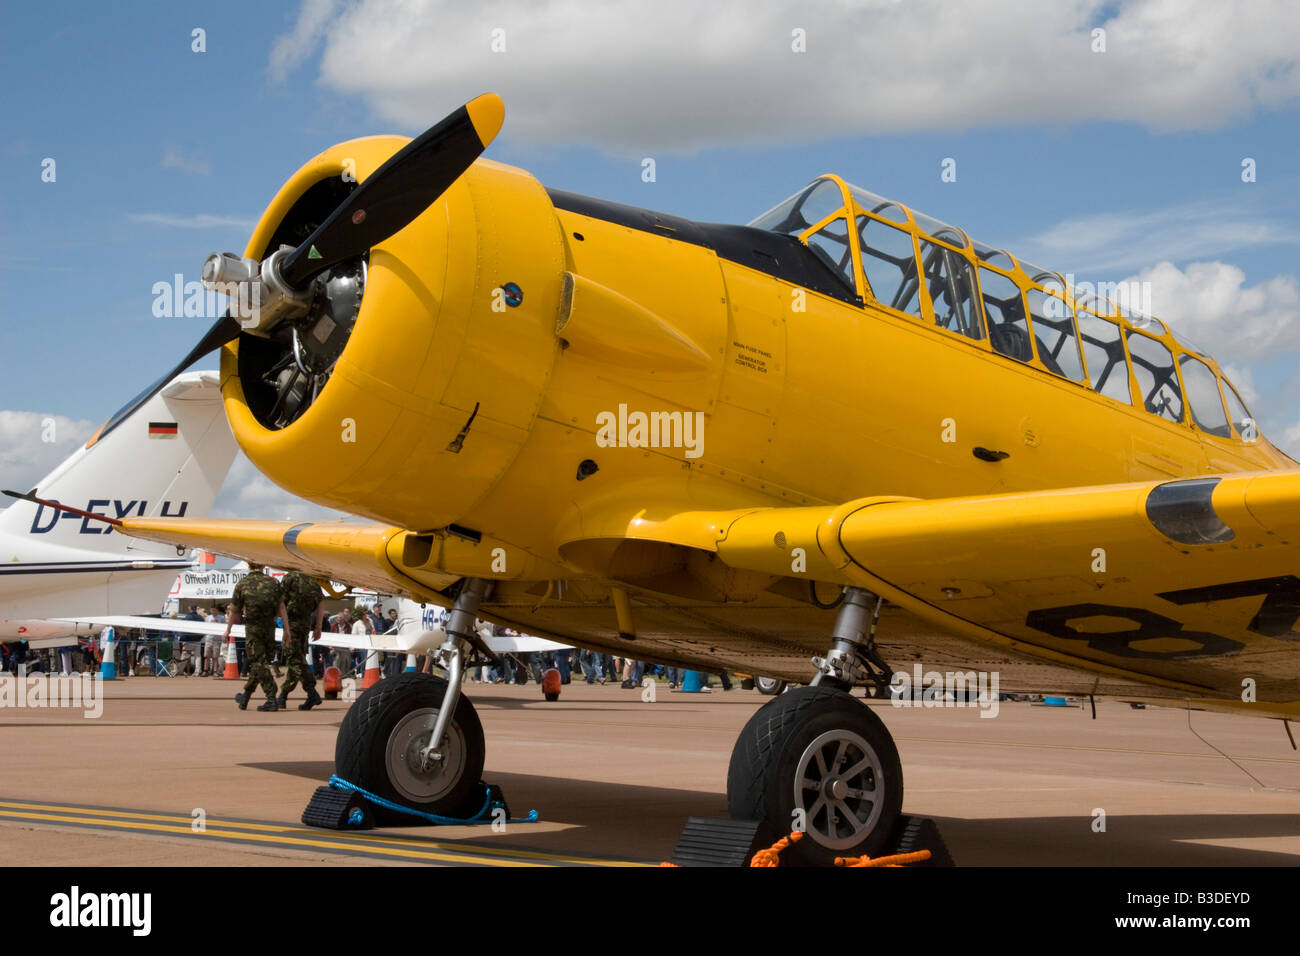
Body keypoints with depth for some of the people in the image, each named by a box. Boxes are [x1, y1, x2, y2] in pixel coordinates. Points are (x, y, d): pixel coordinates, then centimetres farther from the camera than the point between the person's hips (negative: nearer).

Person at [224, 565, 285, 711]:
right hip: (269, 628, 3)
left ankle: (272, 699, -13)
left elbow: (233, 612, 3)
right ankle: (245, 696, 26)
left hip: (252, 629, -3)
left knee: (259, 664, -3)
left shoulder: (242, 584, -4)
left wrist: (227, 631, 15)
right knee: (258, 663, 14)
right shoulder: (273, 582, 1)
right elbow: (281, 608, -1)